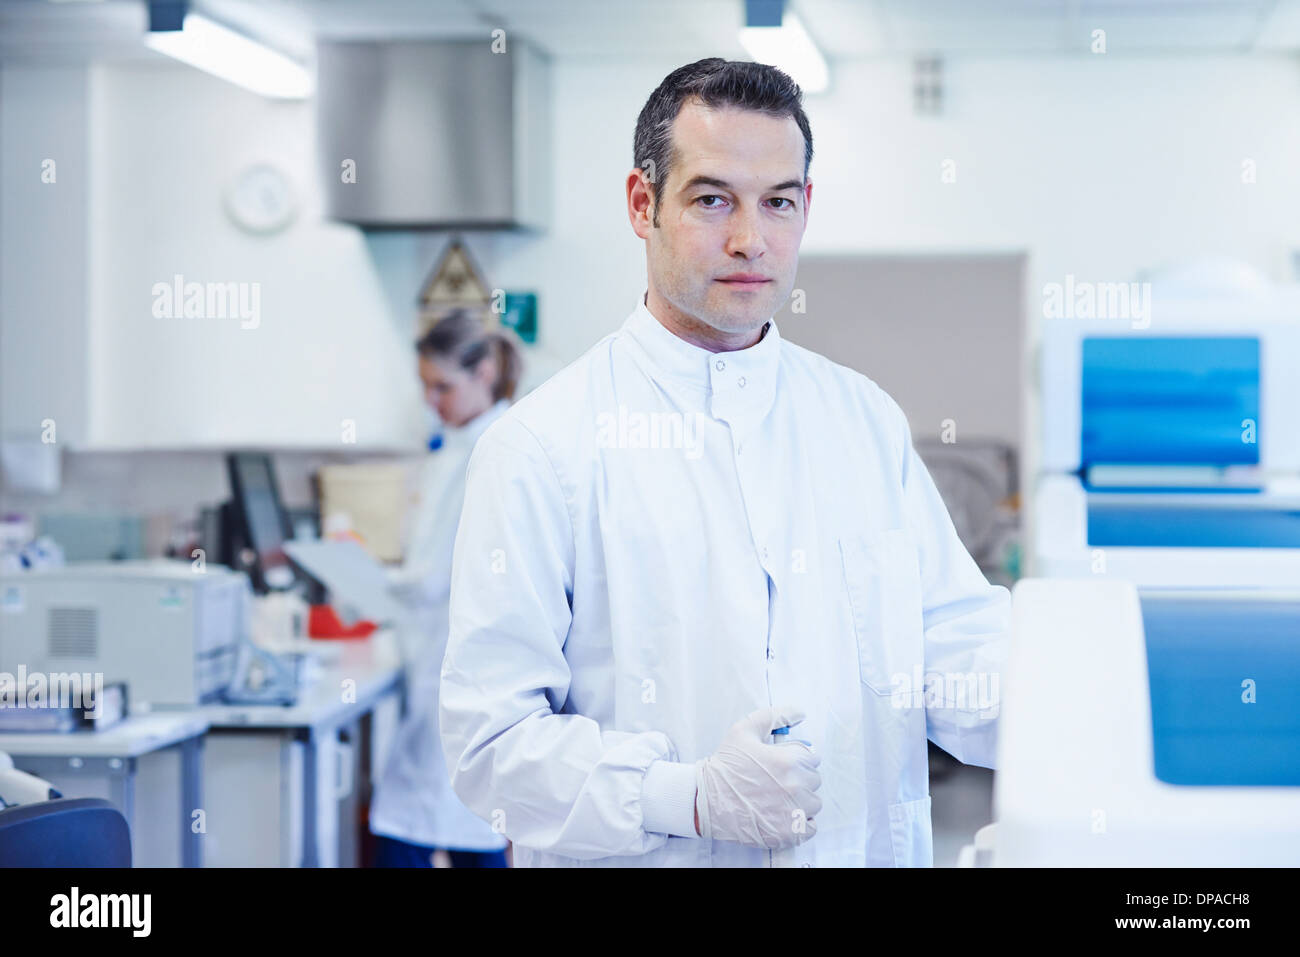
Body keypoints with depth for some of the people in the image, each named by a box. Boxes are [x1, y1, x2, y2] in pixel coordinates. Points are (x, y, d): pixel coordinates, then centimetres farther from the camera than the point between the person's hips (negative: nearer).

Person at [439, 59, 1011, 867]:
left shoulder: (868, 421, 7)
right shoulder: (541, 445, -8)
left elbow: (960, 663, 4)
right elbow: (492, 736, -13)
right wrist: (690, 796, -25)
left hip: (870, 850, 4)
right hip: (646, 862, -4)